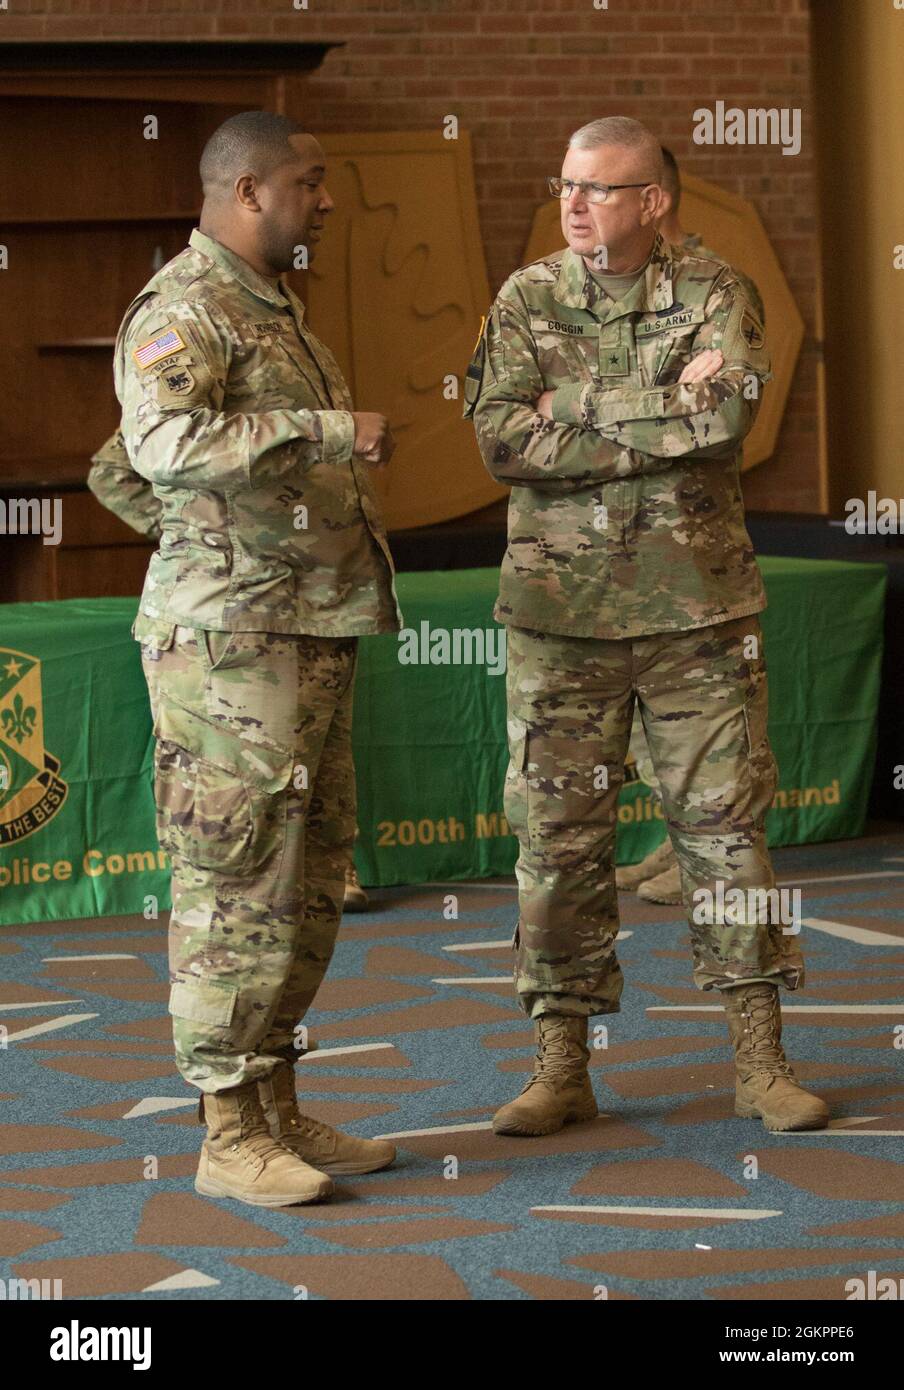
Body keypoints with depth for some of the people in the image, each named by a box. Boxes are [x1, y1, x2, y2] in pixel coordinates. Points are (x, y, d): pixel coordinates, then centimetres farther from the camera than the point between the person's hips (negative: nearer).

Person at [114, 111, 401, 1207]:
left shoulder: (271, 306, 21)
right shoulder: (184, 309, -11)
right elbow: (163, 441, -30)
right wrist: (328, 429, -31)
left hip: (311, 633, 10)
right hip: (232, 636, -10)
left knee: (309, 879, 12)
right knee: (238, 885, -7)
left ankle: (277, 1111, 20)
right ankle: (229, 1136, -2)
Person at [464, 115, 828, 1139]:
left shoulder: (712, 295, 1)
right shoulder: (526, 301, 5)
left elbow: (727, 412, -18)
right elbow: (501, 439, -10)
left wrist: (579, 411, -14)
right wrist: (665, 419, -13)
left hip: (697, 604, -1)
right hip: (559, 609, 1)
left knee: (724, 823, 3)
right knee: (559, 834, 3)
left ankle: (760, 1060, 11)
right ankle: (561, 1065, 12)